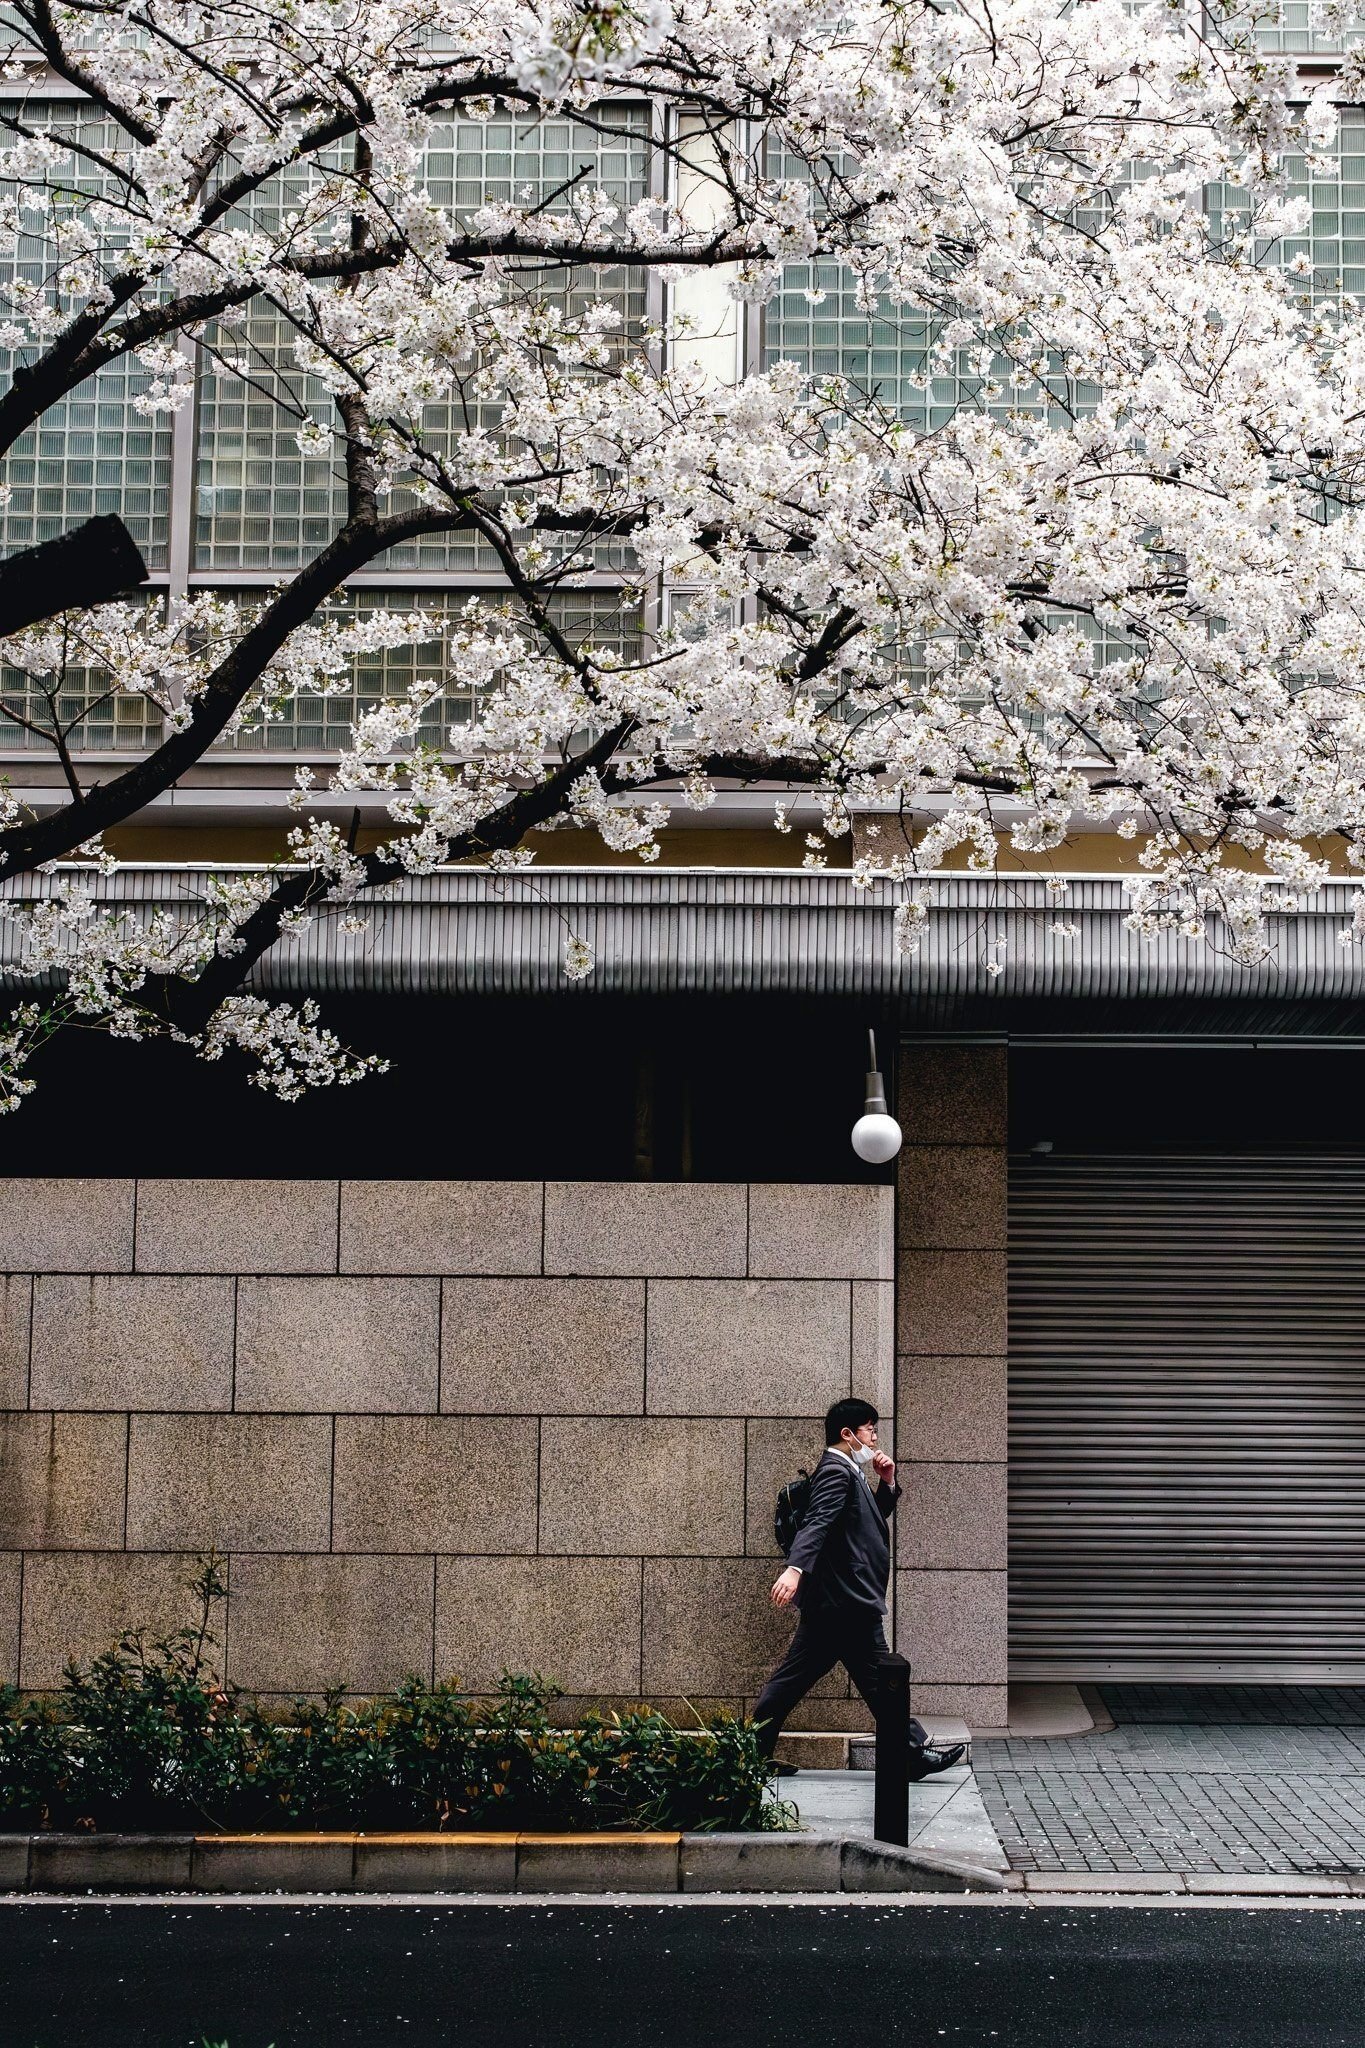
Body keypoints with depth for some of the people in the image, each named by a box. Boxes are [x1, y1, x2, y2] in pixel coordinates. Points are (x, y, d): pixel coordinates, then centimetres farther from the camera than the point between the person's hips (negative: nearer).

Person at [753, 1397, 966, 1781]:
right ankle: (913, 1752, 6)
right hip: (848, 1599, -10)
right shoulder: (836, 1471, -13)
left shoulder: (847, 1473, 20)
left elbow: (874, 1519, 28)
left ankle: (753, 1751, 9)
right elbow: (816, 1523, -28)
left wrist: (887, 1484, 12)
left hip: (830, 1603, 10)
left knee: (795, 1676, 8)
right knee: (877, 1677, -2)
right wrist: (796, 1568, -41)